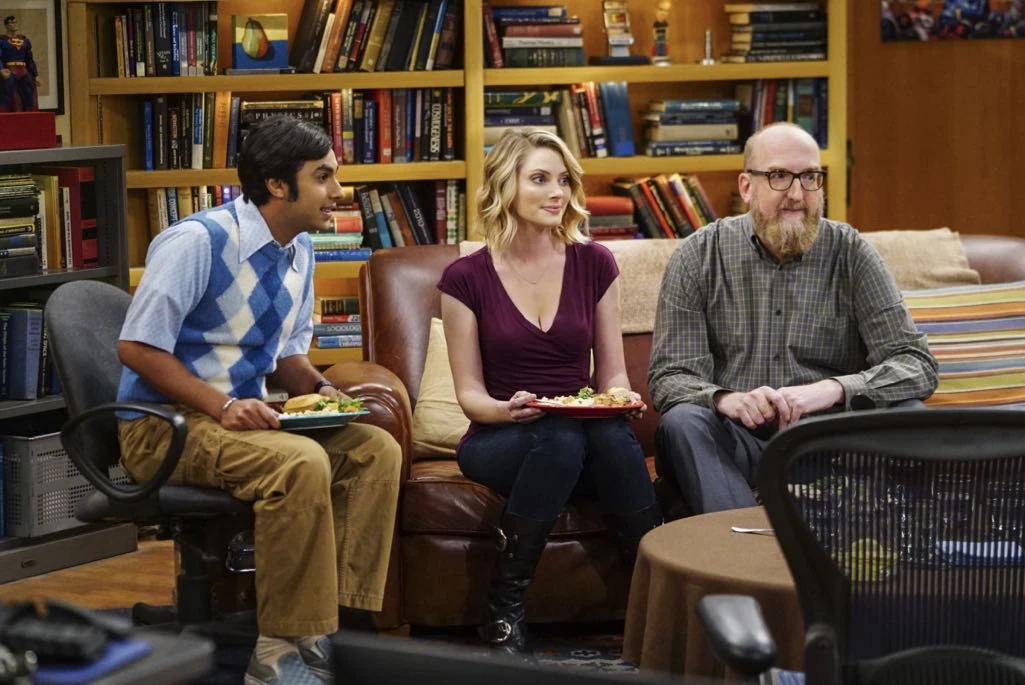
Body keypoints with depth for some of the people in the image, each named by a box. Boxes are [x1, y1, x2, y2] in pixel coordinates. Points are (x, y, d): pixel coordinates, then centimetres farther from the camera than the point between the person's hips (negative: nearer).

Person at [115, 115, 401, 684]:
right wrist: (221, 407, -24)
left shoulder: (299, 251, 7)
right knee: (301, 462, -32)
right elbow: (137, 347, -17)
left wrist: (320, 389, -3)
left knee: (376, 450, -11)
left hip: (247, 415, 8)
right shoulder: (197, 242, -17)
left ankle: (343, 627, -12)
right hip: (164, 425, -8)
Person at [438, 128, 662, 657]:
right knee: (561, 437, -37)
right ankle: (503, 612, -24)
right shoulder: (467, 278, -1)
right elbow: (470, 393, 0)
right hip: (499, 441, -2)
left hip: (586, 430, 2)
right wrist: (509, 409, -22)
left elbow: (612, 372, 10)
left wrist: (620, 398, -14)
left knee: (612, 434, -35)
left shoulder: (593, 264, 6)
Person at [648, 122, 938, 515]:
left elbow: (917, 365, -4)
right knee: (681, 422, -31)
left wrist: (833, 389, -24)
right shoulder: (699, 257, 3)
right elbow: (669, 377, -3)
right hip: (736, 442, -1)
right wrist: (725, 399, -27)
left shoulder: (851, 254, 3)